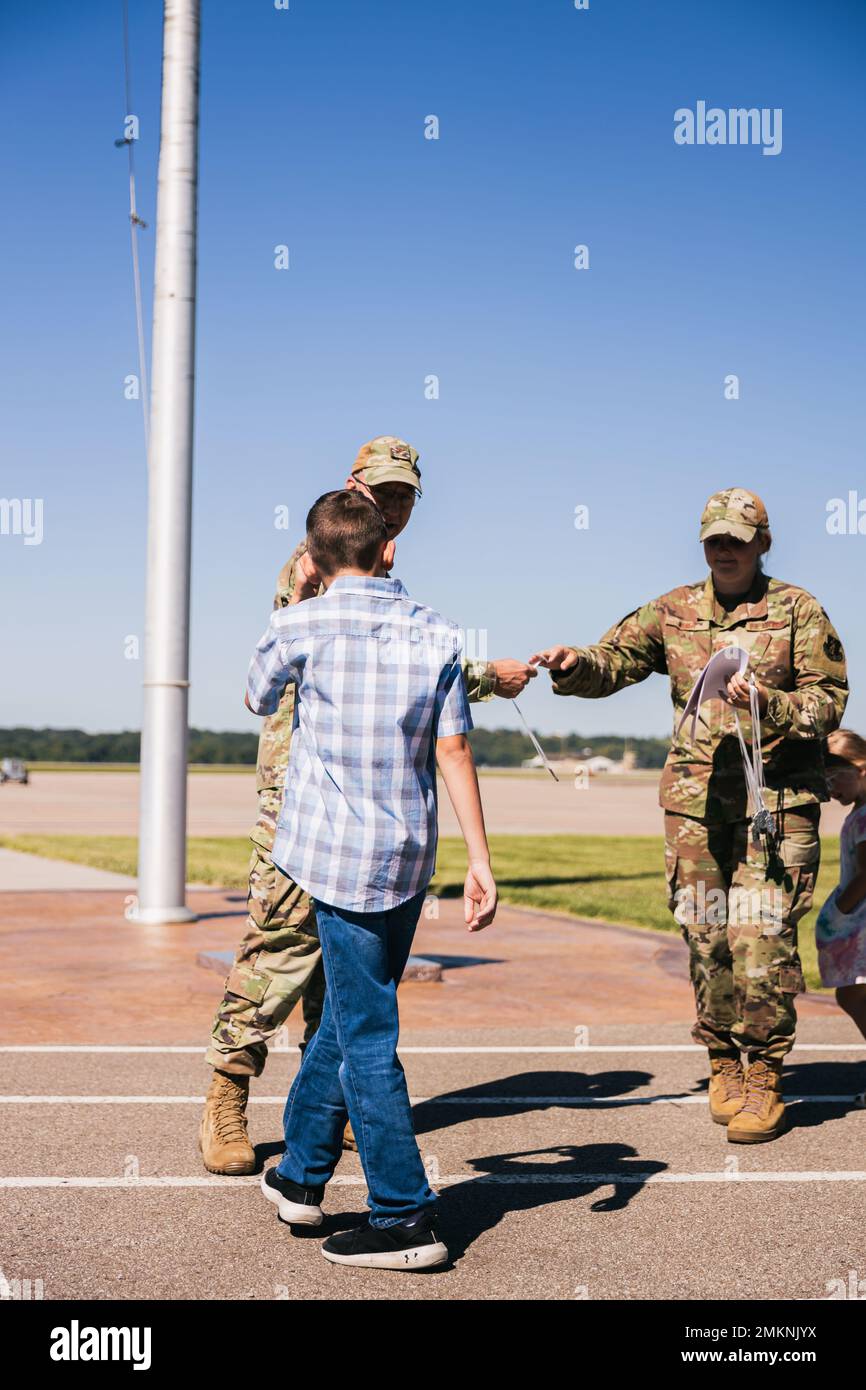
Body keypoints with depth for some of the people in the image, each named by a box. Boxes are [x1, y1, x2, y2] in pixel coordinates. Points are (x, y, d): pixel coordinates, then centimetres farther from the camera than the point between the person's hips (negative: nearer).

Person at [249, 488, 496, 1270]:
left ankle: (406, 1218, 4)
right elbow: (454, 751, -2)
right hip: (409, 854, 5)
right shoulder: (435, 634, 2)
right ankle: (301, 1174, 32)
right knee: (347, 1015, 18)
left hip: (338, 851, -4)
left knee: (366, 1037, 1)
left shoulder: (300, 627, -6)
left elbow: (259, 701, 14)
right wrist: (480, 860, 0)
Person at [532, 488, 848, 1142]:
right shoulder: (674, 611, 10)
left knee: (762, 940, -9)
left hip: (778, 798, -3)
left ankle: (763, 1077, 6)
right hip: (695, 800, 3)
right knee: (707, 940, 6)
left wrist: (769, 705, -18)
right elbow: (614, 660, 5)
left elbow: (829, 701, 0)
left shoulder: (798, 611, 3)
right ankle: (724, 1065, 23)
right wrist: (574, 665, -17)